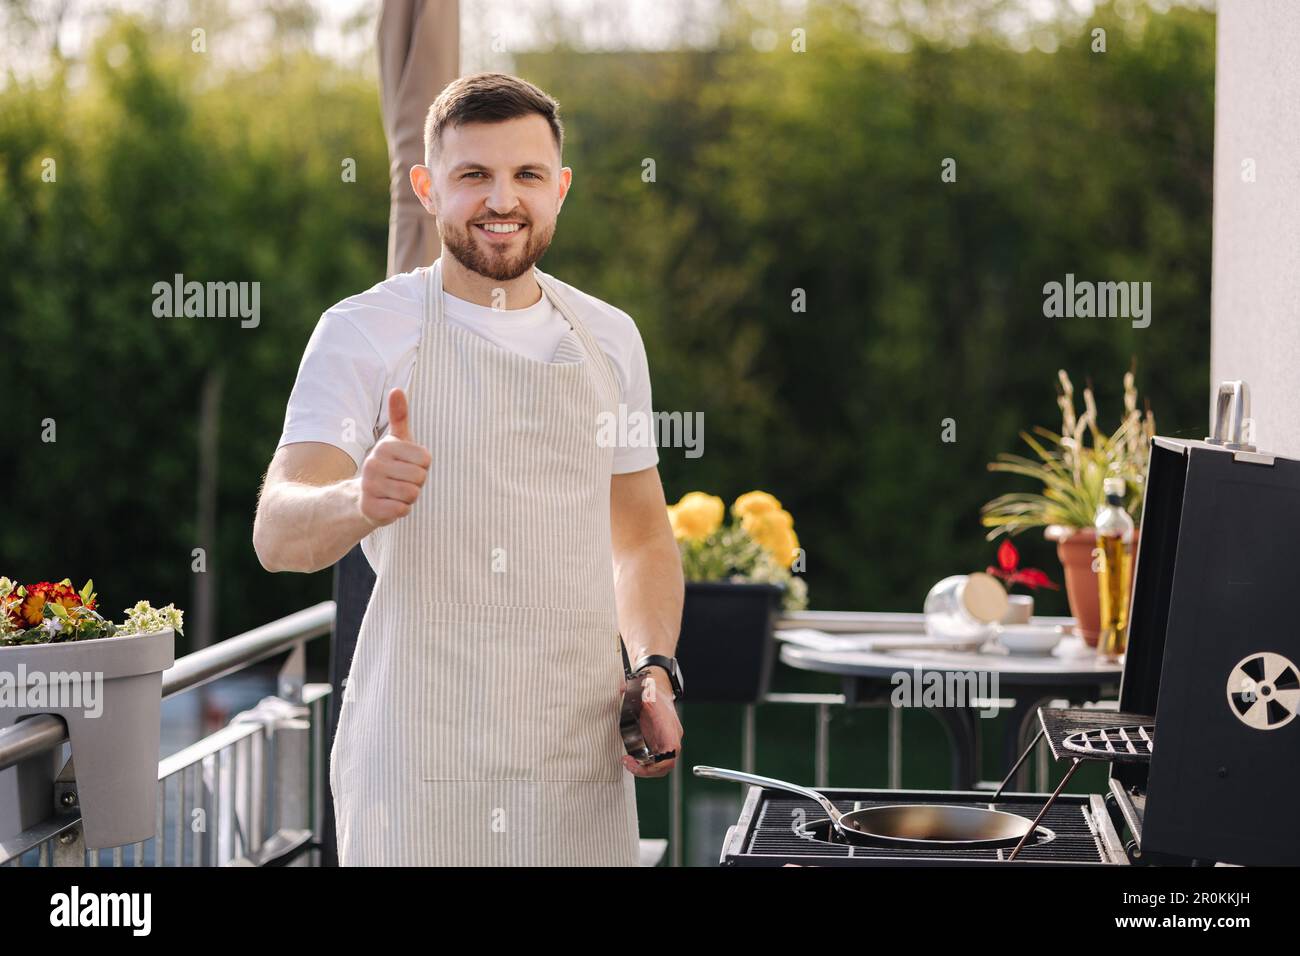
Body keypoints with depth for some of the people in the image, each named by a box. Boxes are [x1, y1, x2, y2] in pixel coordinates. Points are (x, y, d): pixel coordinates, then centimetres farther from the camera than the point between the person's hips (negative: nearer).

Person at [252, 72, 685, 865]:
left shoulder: (608, 337, 10)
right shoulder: (363, 332, -3)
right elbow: (278, 537, -14)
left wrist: (656, 670, 2)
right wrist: (361, 501, -35)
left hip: (583, 750, 4)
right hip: (421, 761, -4)